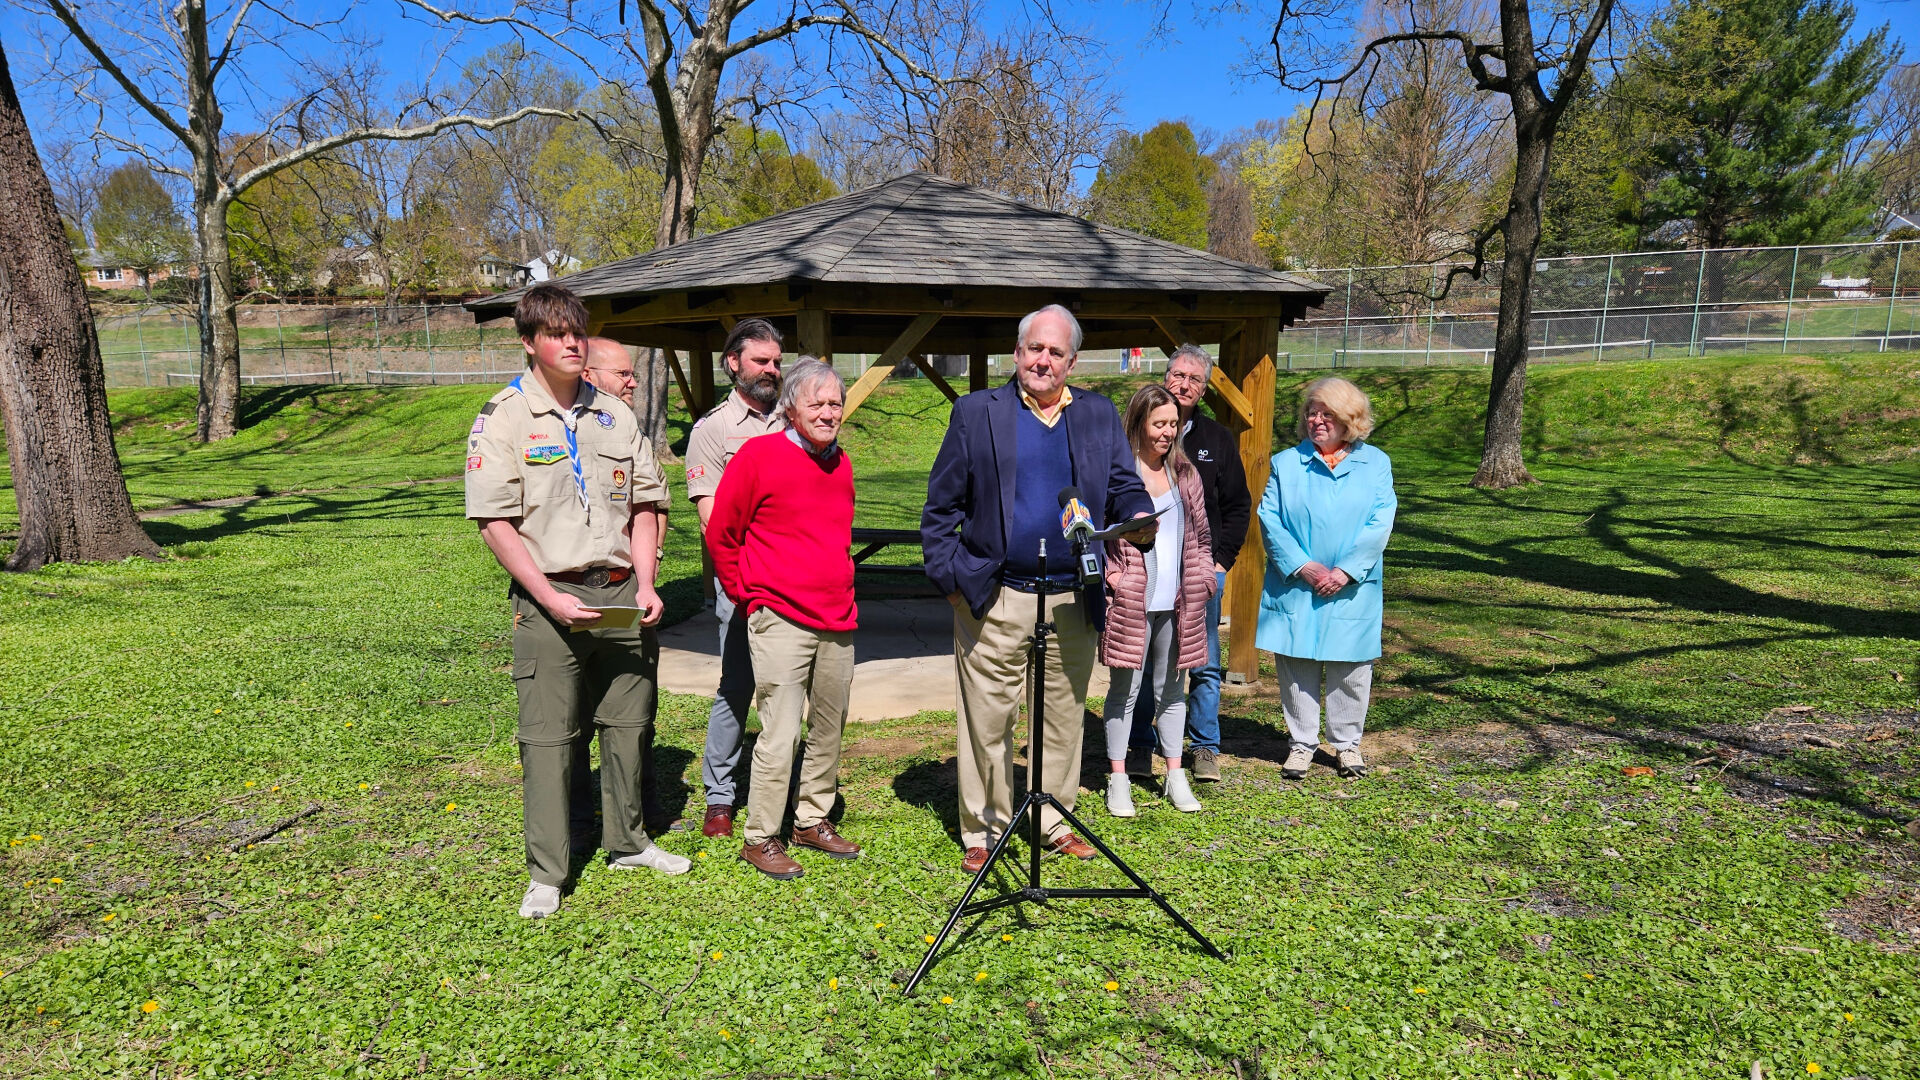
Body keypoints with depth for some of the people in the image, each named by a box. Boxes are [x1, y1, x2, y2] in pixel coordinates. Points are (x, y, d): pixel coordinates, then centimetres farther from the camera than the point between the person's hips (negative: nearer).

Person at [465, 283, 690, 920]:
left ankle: (628, 843, 30)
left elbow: (642, 507, 13)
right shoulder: (503, 419, -2)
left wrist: (645, 584, 1)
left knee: (628, 723, 13)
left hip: (620, 592, 5)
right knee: (547, 735, 0)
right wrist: (549, 597, -15)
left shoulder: (615, 416, 12)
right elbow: (495, 524, -7)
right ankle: (546, 874, 11)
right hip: (550, 597, -4)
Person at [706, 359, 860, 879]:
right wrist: (747, 597, 3)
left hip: (838, 622, 7)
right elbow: (719, 535, -1)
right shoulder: (758, 455, -7)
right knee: (780, 735, -7)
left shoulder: (842, 464, 12)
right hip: (780, 620, -6)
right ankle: (760, 837, 7)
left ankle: (812, 821, 28)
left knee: (829, 729, 13)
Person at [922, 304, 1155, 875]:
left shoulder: (1099, 415, 10)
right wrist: (949, 574, -6)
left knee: (1065, 717, 13)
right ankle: (983, 831, 20)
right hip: (994, 600, -2)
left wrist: (1140, 517, -16)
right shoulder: (976, 412, 2)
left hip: (1072, 601, 3)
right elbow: (942, 504, 1)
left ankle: (1056, 822, 29)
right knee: (988, 720, 4)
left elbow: (1124, 485, 7)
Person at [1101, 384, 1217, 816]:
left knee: (1172, 688, 13)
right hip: (1131, 601, -5)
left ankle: (1175, 776, 24)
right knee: (1125, 689, 3)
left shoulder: (1185, 473, 12)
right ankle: (1118, 778, 14)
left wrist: (1203, 576, 9)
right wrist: (1108, 573, -13)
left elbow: (1201, 532, 18)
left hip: (1178, 601, 5)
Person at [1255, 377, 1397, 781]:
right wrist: (1302, 566, -14)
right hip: (1295, 587, 1)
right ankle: (1302, 743, 20)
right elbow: (1270, 519, -3)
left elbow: (1379, 524, -4)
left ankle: (1347, 743, 25)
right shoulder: (1286, 463, 6)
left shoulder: (1375, 463, 5)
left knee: (1350, 669, 7)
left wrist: (1345, 571, -14)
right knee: (1297, 667, 5)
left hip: (1352, 590, 0)